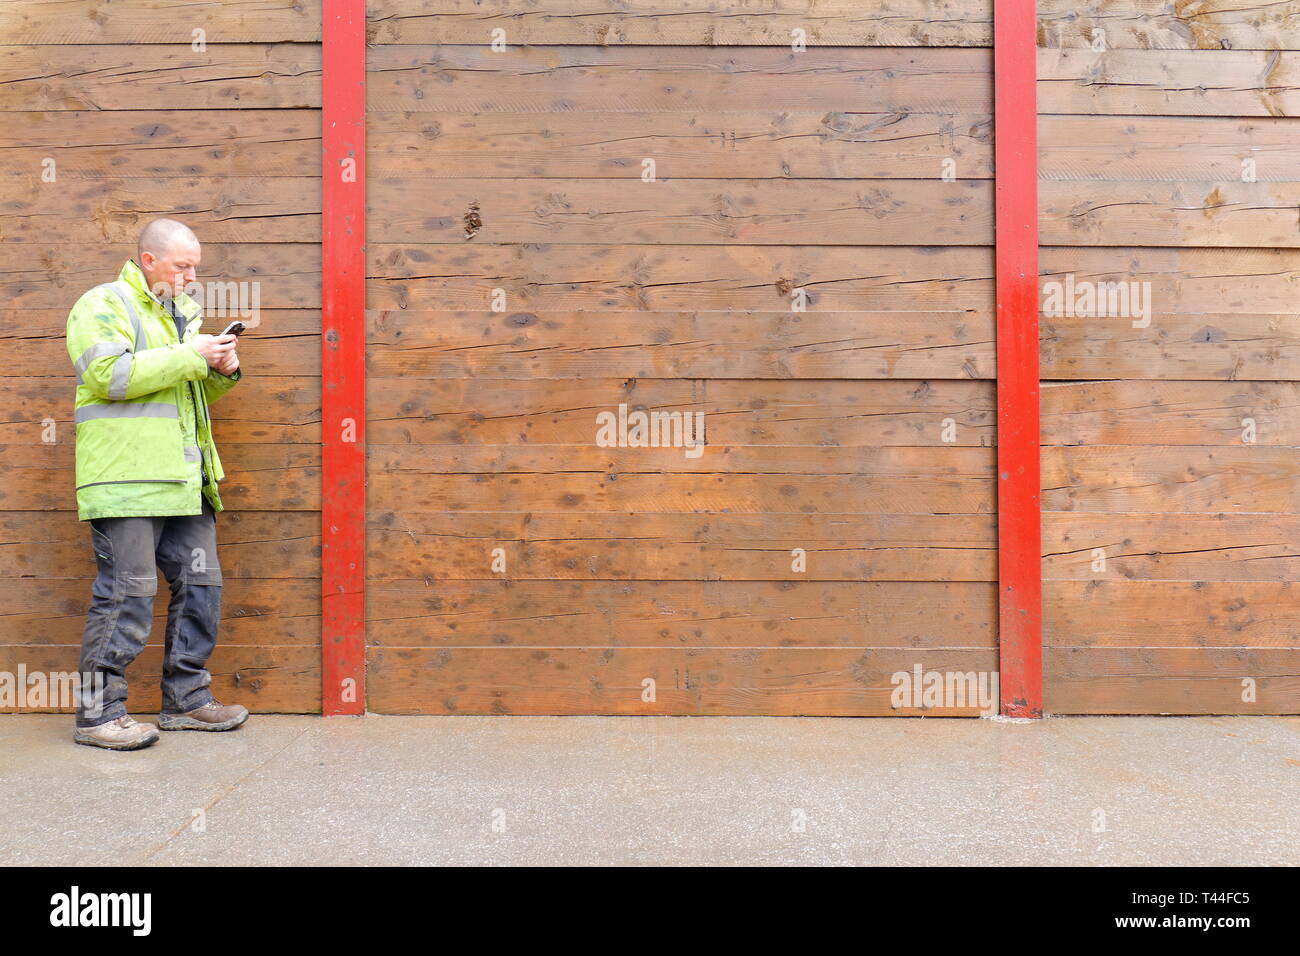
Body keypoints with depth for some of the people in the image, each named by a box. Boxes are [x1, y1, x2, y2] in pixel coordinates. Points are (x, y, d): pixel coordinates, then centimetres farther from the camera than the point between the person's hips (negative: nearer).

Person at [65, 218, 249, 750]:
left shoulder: (182, 313, 25)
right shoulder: (104, 304, 0)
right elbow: (111, 375, -17)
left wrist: (222, 373, 10)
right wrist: (191, 357, -14)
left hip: (184, 483, 8)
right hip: (127, 480, -8)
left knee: (200, 585, 8)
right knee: (126, 593, -7)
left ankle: (186, 700, 19)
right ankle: (98, 714, 5)